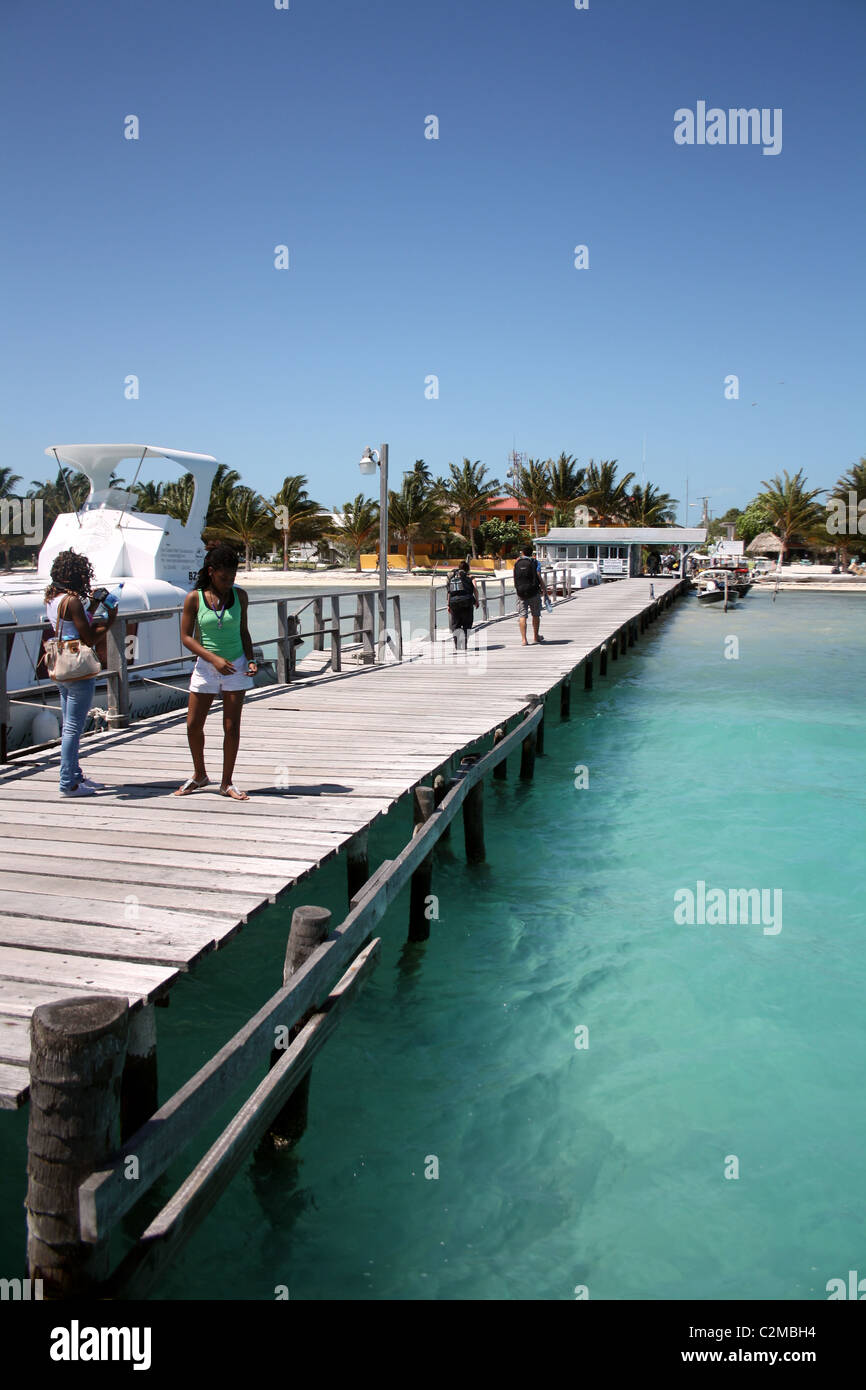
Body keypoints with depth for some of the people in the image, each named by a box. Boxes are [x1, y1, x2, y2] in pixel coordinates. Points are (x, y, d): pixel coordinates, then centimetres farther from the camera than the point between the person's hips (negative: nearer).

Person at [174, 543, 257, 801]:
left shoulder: (239, 596, -1)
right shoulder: (194, 598, -7)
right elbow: (186, 636, -7)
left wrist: (250, 660, -4)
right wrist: (214, 658, -18)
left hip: (236, 667, 1)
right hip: (206, 667, -1)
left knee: (231, 727, 1)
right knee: (193, 725, 3)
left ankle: (226, 783, 14)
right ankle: (199, 775, 27)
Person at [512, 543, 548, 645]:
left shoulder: (517, 562, 6)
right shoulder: (535, 562, -3)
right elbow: (540, 578, -10)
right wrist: (544, 590, -3)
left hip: (520, 592, 1)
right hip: (534, 592, -1)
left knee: (522, 615, 0)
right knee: (536, 614, 15)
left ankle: (524, 639, -9)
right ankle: (536, 636, 26)